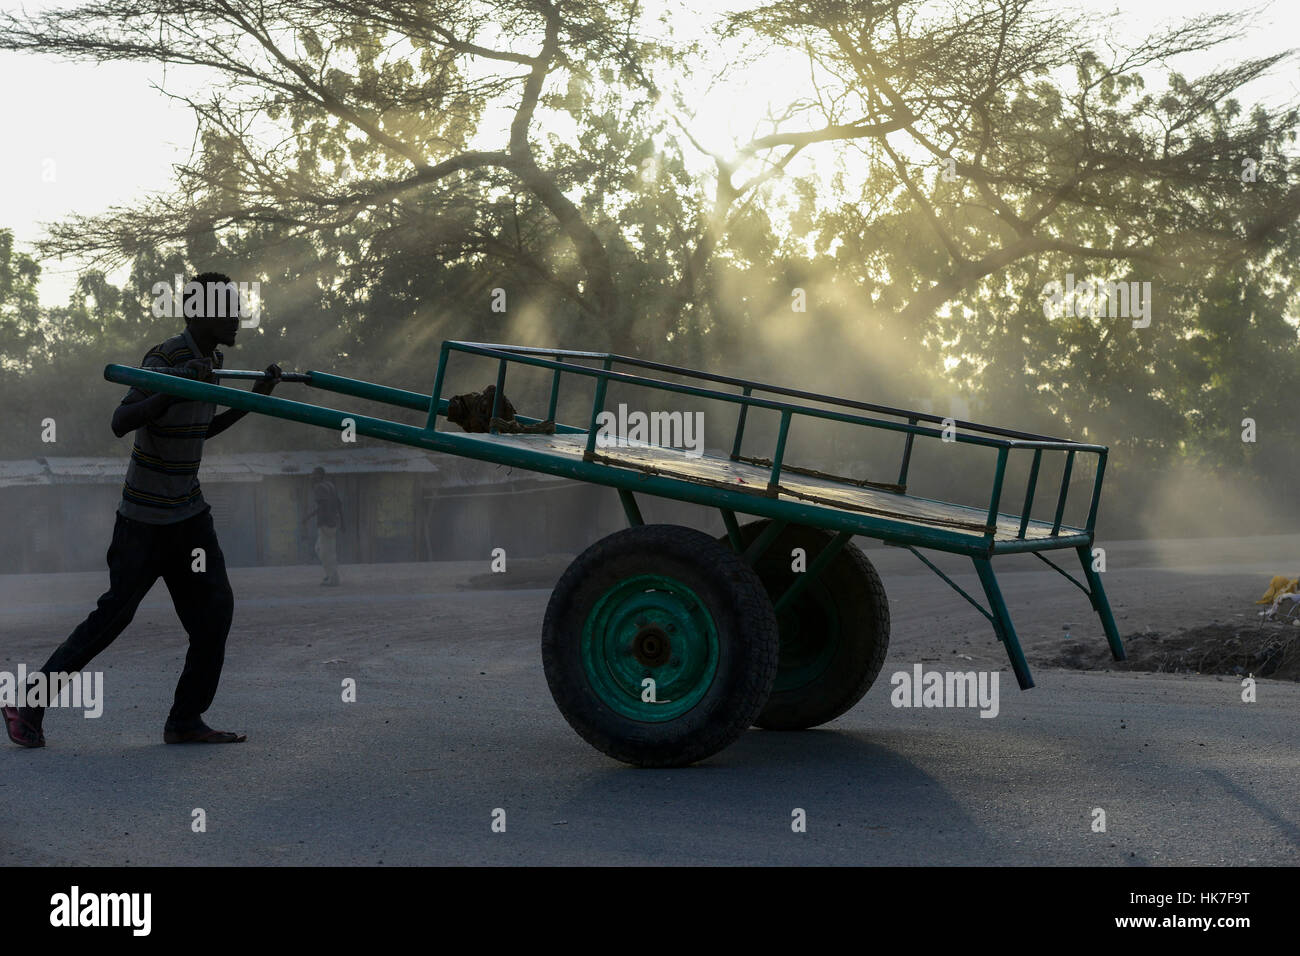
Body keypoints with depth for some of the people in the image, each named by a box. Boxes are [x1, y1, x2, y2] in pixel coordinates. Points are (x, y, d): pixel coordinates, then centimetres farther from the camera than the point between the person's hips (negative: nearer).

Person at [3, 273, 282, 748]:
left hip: (189, 513, 8)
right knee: (113, 615, -4)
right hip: (145, 517, -8)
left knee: (214, 609, -2)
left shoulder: (212, 360, 8)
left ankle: (186, 721, 6)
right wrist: (174, 392, -41)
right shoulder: (165, 359, -18)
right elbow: (120, 423, -29)